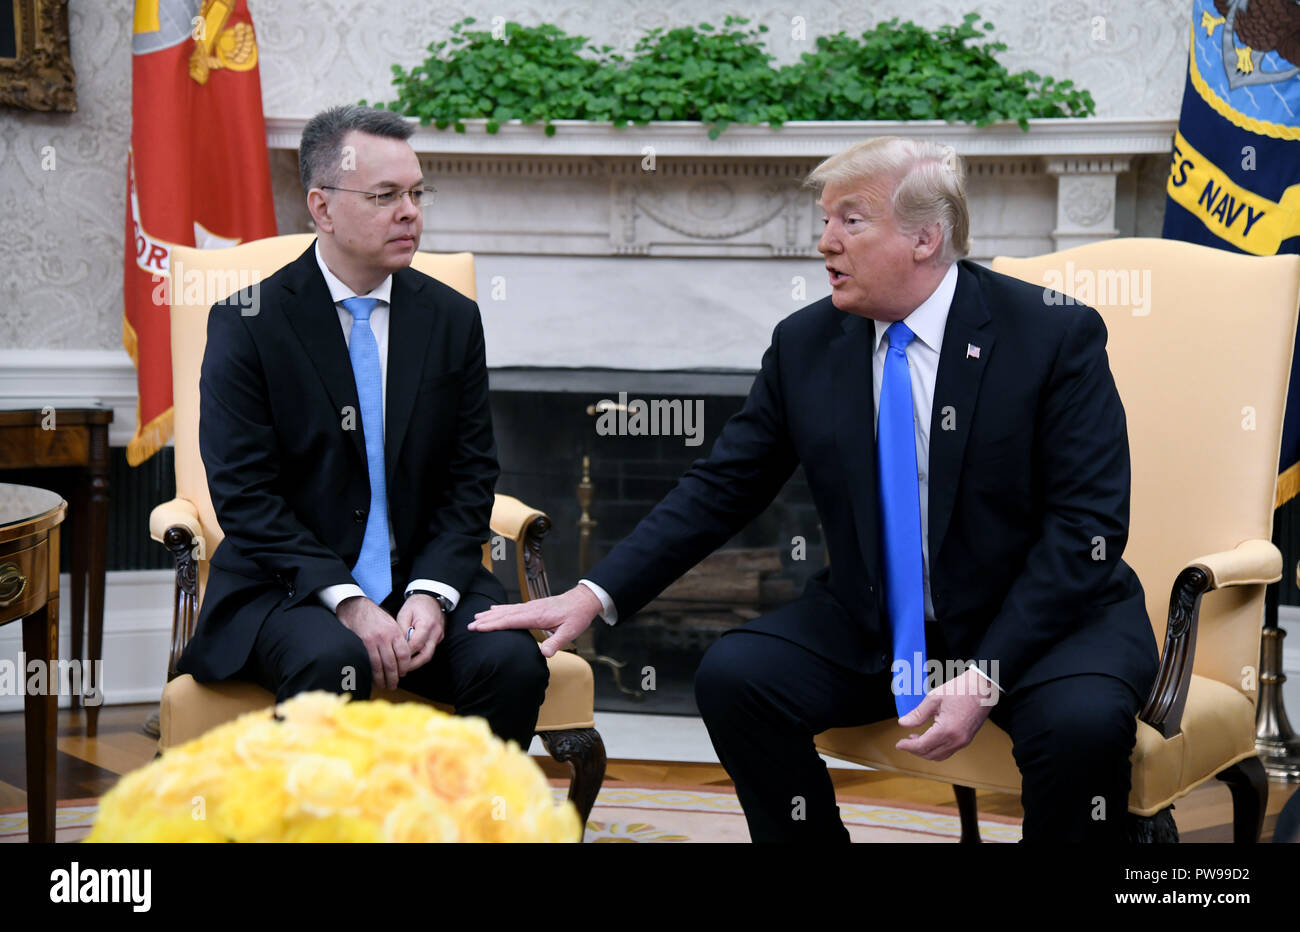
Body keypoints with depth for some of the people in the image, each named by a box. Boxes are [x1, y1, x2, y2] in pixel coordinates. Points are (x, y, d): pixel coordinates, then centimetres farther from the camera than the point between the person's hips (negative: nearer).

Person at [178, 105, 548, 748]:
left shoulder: (453, 319, 8)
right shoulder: (246, 323, -3)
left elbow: (470, 475, 7)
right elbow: (243, 492, -8)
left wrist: (432, 592, -11)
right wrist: (345, 600, -19)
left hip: (426, 580, 3)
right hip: (290, 587, -3)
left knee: (513, 662, -24)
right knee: (333, 665, -34)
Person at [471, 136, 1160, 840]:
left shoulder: (1056, 335, -11)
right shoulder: (805, 345, 1)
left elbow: (1085, 524, -14)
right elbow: (721, 488, 5)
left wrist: (984, 678, -23)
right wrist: (595, 595, -7)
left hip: (1045, 618, -3)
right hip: (872, 629, 4)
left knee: (1081, 721, -33)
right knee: (731, 675, -18)